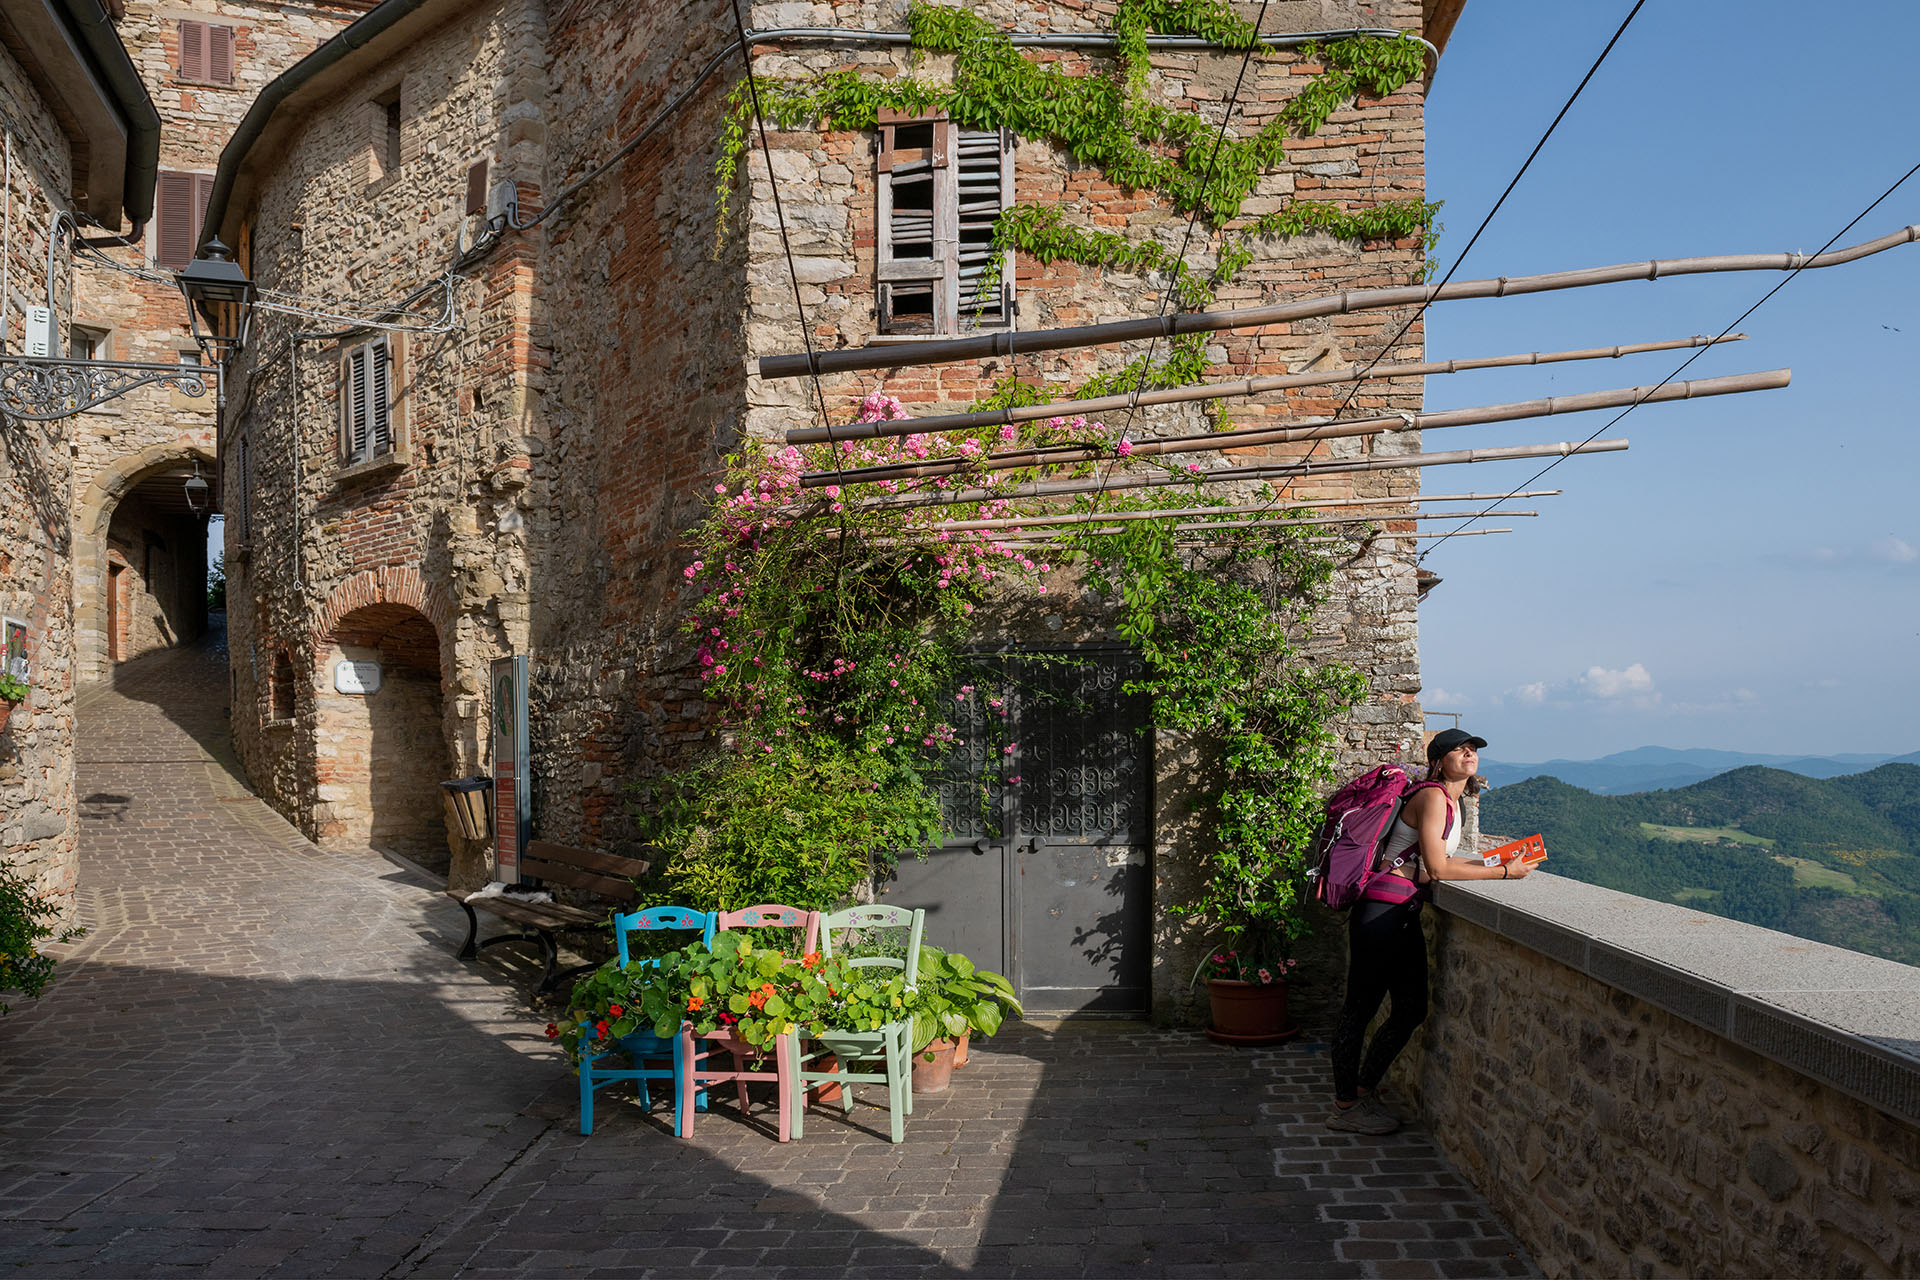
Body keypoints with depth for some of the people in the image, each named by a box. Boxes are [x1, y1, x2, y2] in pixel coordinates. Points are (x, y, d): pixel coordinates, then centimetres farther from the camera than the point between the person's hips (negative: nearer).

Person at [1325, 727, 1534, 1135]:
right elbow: (1436, 868, -17)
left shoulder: (1452, 801, 16)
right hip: (1381, 910, -10)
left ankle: (1363, 1090, 27)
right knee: (1360, 1006, -1)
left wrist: (1490, 859, 12)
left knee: (1412, 1010, 14)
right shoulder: (1432, 796, -14)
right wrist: (1502, 872, -9)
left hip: (1405, 915, 10)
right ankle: (1344, 1107, 8)